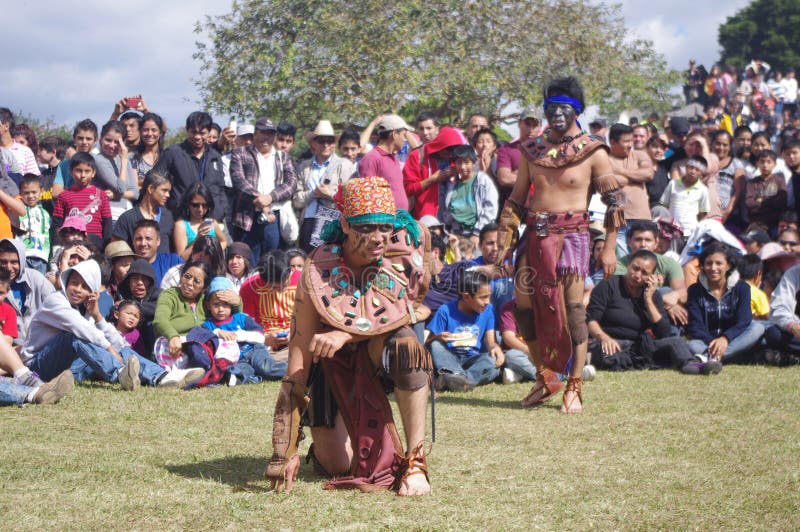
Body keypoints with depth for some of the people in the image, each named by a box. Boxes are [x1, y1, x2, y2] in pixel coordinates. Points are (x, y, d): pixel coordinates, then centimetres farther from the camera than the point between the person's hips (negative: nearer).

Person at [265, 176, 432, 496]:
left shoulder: (404, 254, -23)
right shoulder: (317, 273, -27)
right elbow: (298, 361, -27)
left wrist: (344, 335, -34)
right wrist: (283, 455, -29)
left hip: (382, 347, 1)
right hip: (333, 361, -1)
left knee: (405, 343, -35)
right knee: (335, 466, -8)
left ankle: (415, 463, -26)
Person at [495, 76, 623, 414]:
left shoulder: (593, 152, 0)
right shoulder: (532, 150, 12)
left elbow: (614, 201, -1)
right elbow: (515, 200, 17)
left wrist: (609, 248, -7)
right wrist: (504, 243, 10)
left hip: (571, 235, -4)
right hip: (535, 234, 5)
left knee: (572, 308, -7)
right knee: (523, 304, 0)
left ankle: (574, 387, 0)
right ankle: (545, 377, 17)